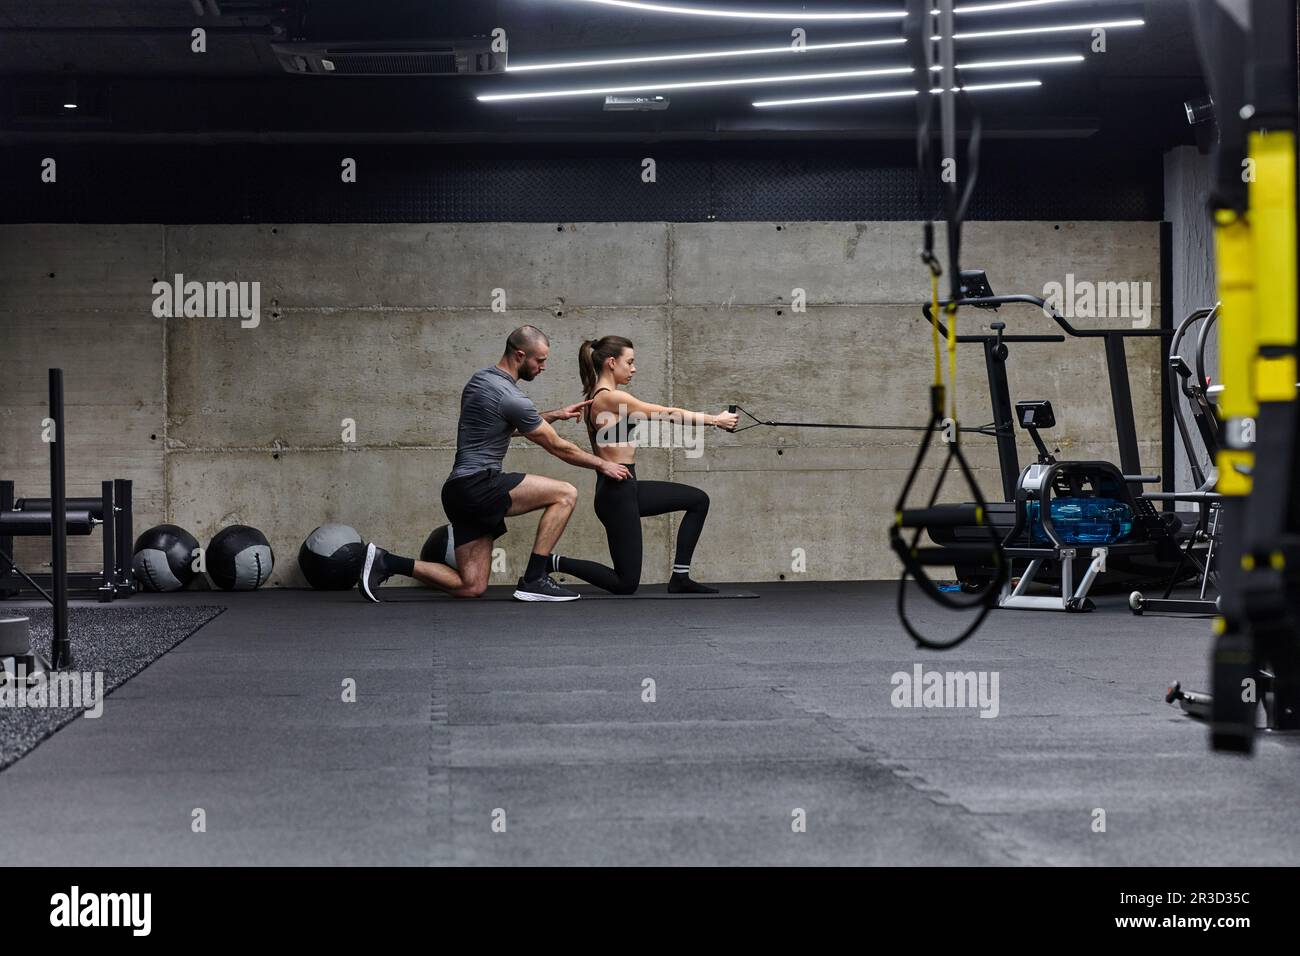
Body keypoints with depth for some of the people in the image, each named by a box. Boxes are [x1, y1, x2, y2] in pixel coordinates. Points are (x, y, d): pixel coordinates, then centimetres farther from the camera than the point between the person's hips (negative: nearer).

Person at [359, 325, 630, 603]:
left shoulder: (480, 379, 17)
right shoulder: (511, 397, -13)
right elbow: (557, 447, -4)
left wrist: (555, 415, 31)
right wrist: (603, 465, 9)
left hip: (460, 493, 10)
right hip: (478, 484, -10)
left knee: (471, 587, 6)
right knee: (565, 494, -12)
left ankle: (386, 562, 4)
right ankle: (533, 580, -9)